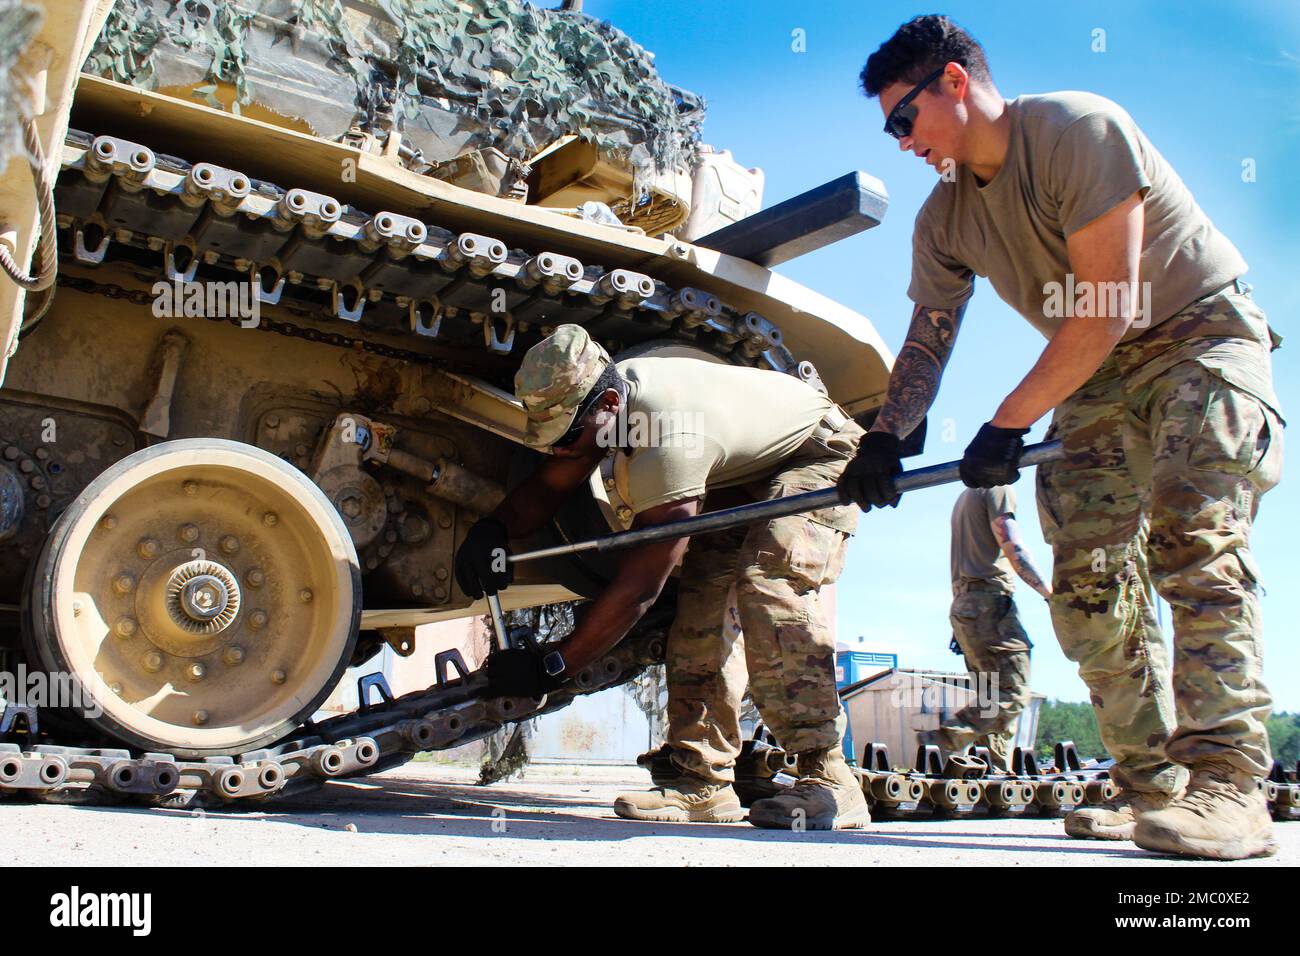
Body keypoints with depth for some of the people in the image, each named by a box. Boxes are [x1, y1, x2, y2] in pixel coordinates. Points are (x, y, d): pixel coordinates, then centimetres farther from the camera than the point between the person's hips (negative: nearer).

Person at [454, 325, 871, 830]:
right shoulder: (599, 396, -14)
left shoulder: (668, 441, -40)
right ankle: (704, 782, -6)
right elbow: (547, 487, -2)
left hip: (823, 454, -9)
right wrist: (493, 529, -23)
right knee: (699, 592, -7)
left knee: (768, 581, -31)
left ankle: (826, 781, -28)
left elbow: (638, 587, -37)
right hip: (746, 471, 9)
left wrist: (551, 665, -32)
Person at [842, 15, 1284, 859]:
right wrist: (886, 436, -14)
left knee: (1193, 529, -25)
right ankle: (1152, 783, -1)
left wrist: (1008, 423, -25)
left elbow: (1106, 309, -26)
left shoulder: (1080, 129, -22)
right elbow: (927, 340, 3)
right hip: (1097, 375, 7)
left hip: (1201, 332, -7)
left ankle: (1226, 782, -27)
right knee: (1088, 573, -5)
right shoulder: (945, 219, 1)